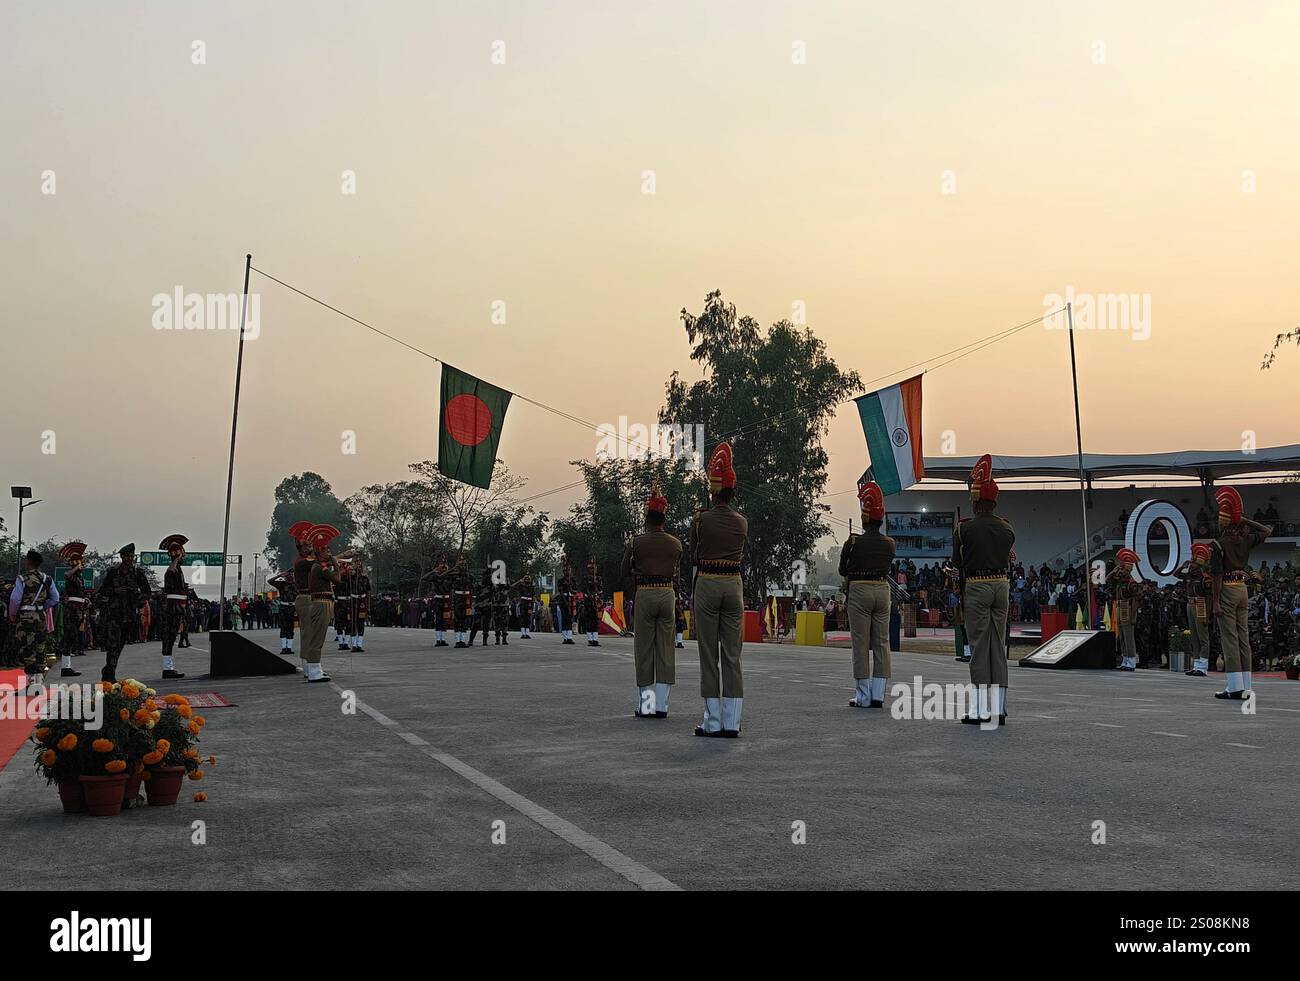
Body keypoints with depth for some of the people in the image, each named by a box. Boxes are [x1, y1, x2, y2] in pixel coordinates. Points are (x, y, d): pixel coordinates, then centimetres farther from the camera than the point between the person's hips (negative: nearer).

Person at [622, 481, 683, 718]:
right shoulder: (676, 543, 6)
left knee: (644, 648, 4)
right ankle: (661, 704, 4)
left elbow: (625, 573, 3)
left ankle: (646, 704, 3)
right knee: (665, 649, 5)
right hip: (668, 594, 3)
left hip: (645, 595, -2)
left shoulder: (636, 542, -4)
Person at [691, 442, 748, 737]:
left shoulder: (701, 519, -6)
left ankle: (713, 722, 2)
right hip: (734, 586, 3)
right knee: (732, 655, 4)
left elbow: (693, 556, 7)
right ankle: (732, 723, 3)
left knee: (709, 655, 2)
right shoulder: (742, 522, 4)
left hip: (706, 586, -3)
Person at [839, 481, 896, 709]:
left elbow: (842, 570, 1)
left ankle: (864, 696, 1)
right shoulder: (890, 544, 2)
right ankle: (878, 695, 6)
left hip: (859, 590, -4)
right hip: (883, 590, 4)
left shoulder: (854, 542, -8)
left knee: (861, 644, 0)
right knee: (882, 643, 7)